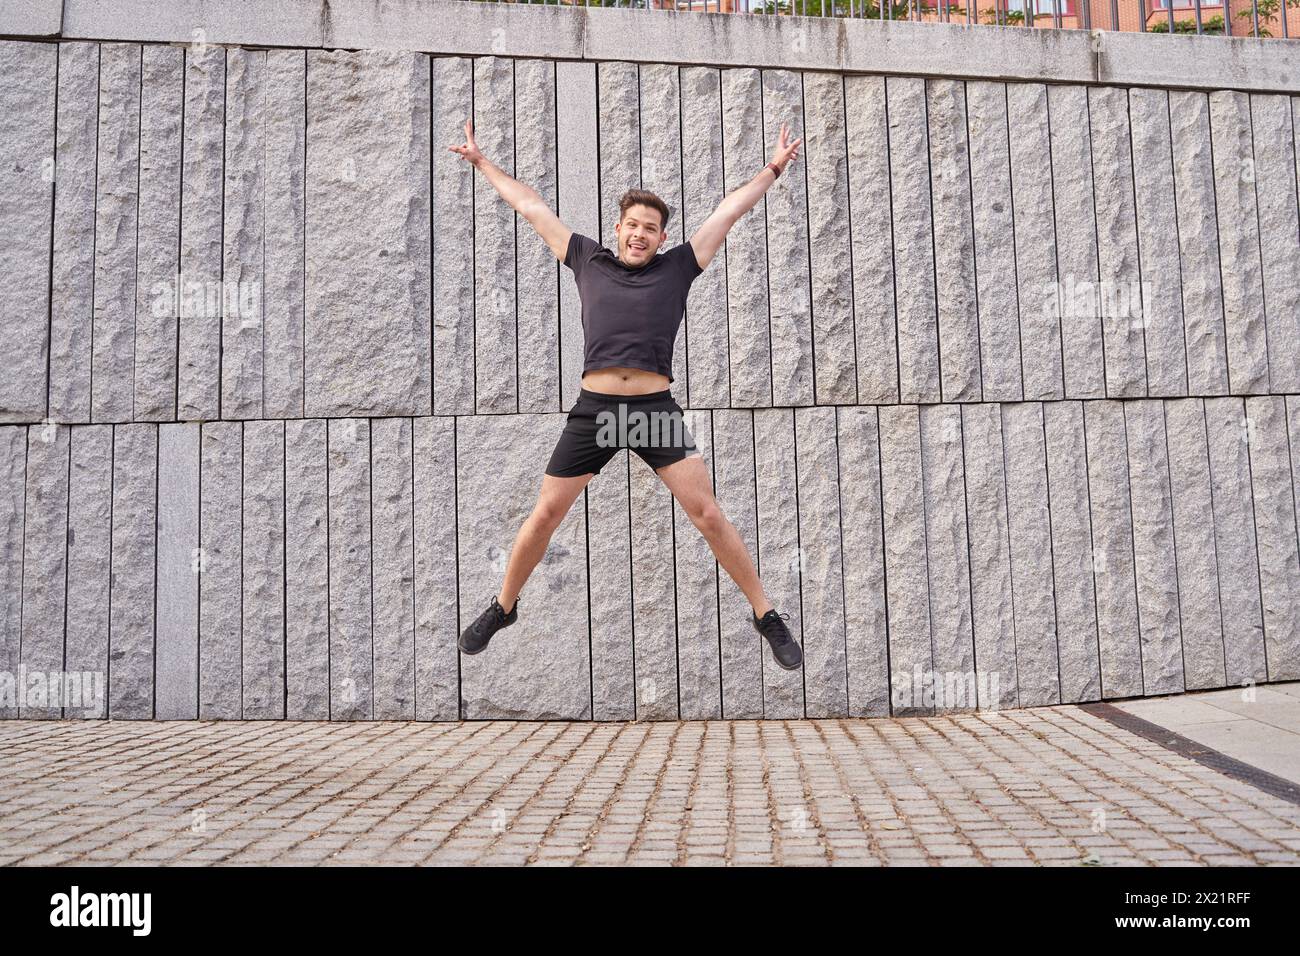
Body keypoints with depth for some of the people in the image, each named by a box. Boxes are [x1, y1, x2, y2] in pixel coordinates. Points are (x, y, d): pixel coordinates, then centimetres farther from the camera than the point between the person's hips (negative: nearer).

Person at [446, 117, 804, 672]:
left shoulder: (676, 267, 11)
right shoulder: (587, 259, 14)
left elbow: (728, 212, 17)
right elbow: (531, 208, 22)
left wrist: (773, 169, 21)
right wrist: (481, 161, 30)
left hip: (656, 411, -1)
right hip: (593, 410, 1)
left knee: (708, 514, -5)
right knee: (544, 515, 6)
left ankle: (766, 616, 7)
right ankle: (503, 608, 27)